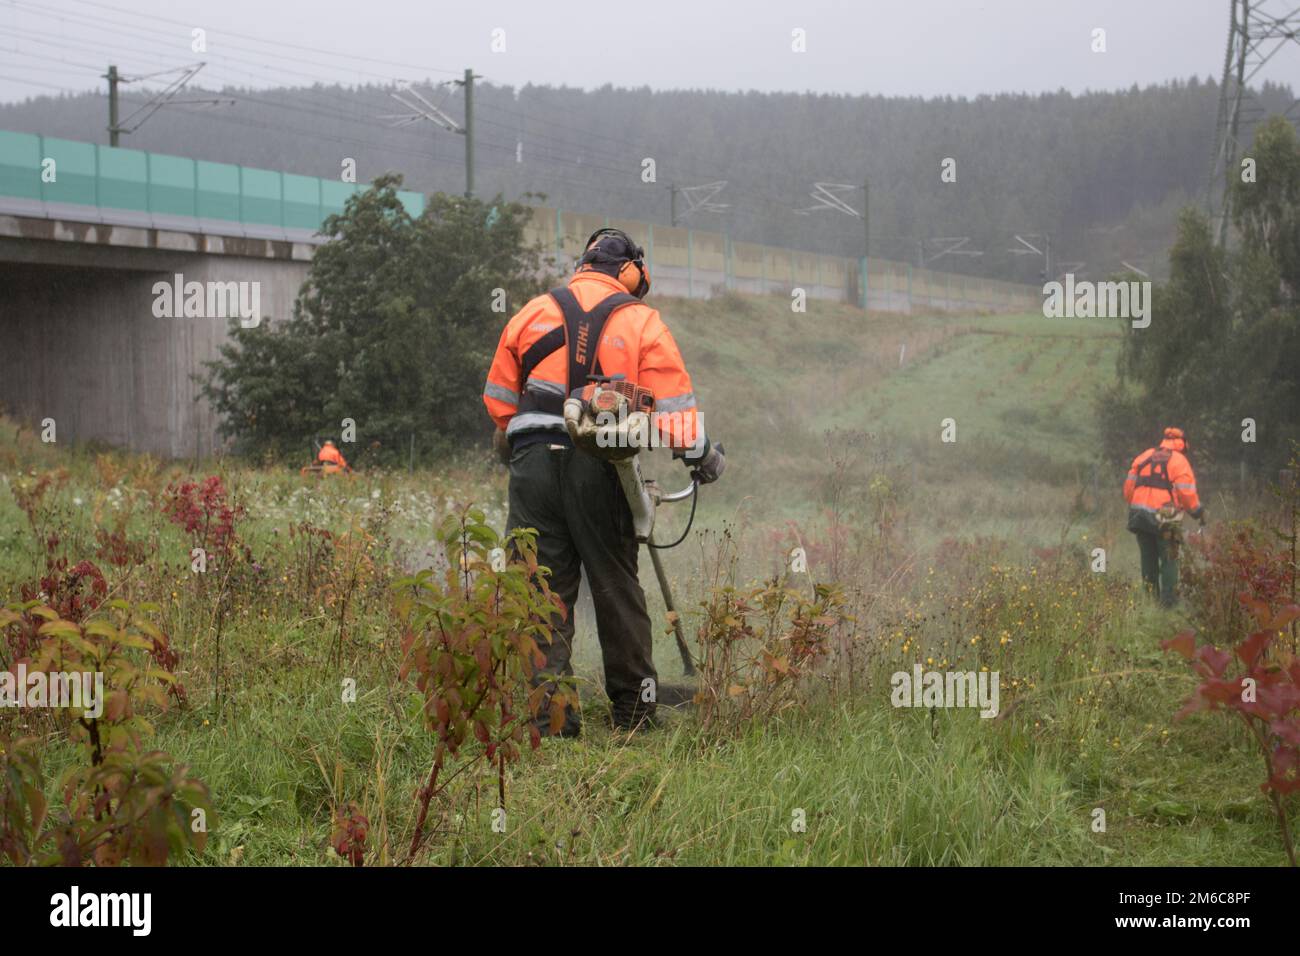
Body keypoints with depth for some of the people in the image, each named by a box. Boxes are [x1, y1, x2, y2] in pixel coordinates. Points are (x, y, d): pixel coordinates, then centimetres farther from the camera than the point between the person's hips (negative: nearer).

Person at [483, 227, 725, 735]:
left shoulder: (532, 313, 13)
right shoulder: (642, 321, 6)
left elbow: (499, 399, 16)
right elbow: (673, 403, 1)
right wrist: (704, 457, 16)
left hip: (533, 463, 1)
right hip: (600, 469, -1)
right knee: (616, 588, 10)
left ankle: (549, 712, -4)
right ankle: (633, 708, 18)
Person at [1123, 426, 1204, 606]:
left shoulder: (1143, 457, 13)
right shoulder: (1179, 461, -2)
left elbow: (1128, 487, 12)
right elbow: (1187, 495, -7)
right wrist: (1199, 512, 9)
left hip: (1139, 515, 4)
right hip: (1164, 517, -4)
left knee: (1148, 558, 15)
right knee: (1169, 560, 6)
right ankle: (1168, 598, 2)